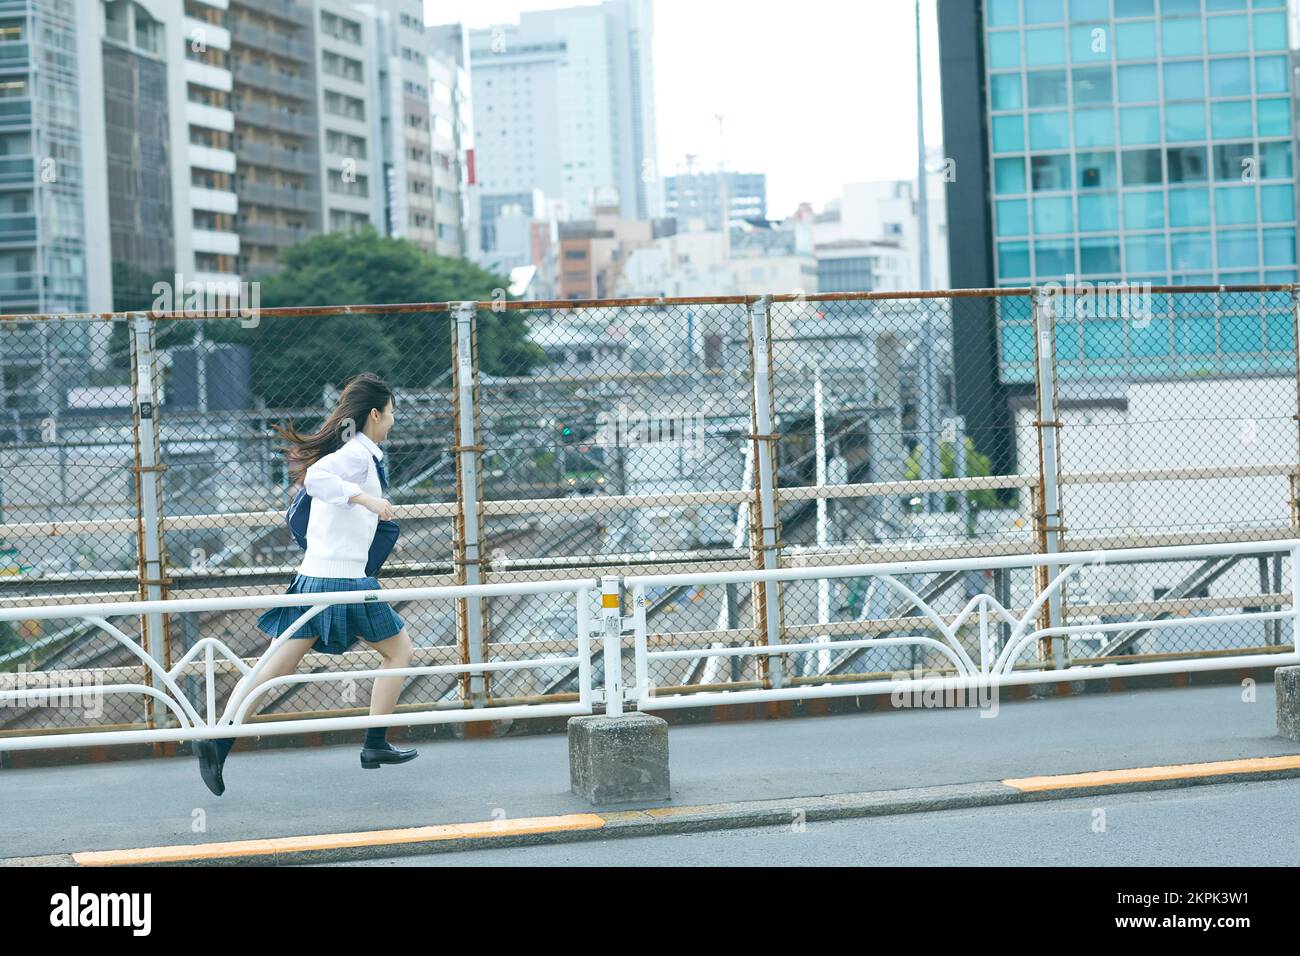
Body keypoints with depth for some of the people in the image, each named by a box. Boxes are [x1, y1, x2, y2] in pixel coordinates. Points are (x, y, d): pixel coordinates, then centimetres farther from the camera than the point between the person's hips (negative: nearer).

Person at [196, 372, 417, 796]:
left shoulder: (350, 451, 15)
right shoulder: (359, 455, -12)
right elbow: (316, 477, -30)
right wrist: (365, 498, -36)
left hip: (313, 576, 8)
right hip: (345, 579, -8)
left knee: (277, 665, 4)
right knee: (399, 650, 11)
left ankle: (218, 741, -7)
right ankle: (375, 745, 13)